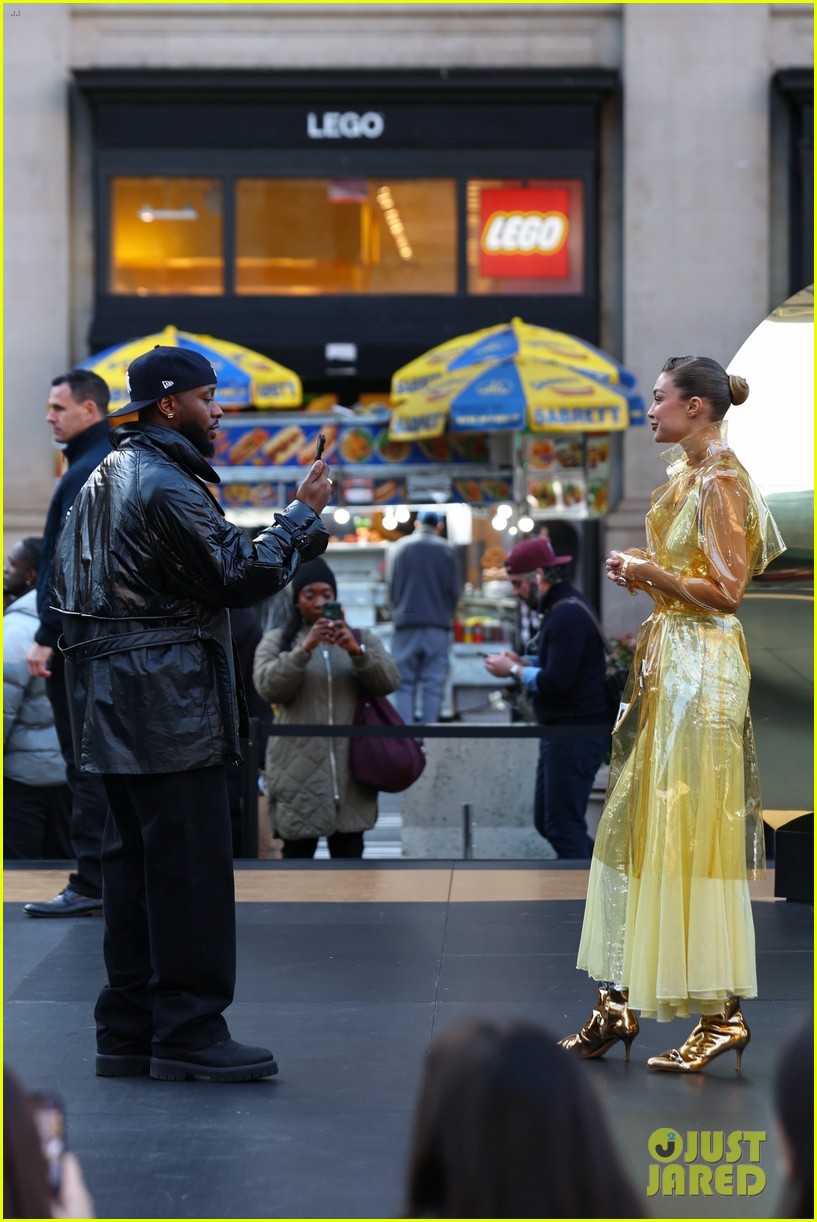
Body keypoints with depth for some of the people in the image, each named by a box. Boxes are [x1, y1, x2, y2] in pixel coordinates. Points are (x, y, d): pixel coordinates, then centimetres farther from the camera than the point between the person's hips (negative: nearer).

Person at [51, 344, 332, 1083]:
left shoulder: (105, 480, 17)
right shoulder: (167, 486, -15)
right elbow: (240, 576, -16)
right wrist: (303, 513, -6)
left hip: (114, 707, 10)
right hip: (170, 709, -10)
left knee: (135, 860, 12)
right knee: (190, 865, -6)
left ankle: (130, 1030, 15)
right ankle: (189, 1031, -4)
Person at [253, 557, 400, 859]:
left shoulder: (363, 640, 15)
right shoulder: (277, 641, 8)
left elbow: (388, 682, -2)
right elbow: (268, 686, -10)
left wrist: (356, 651, -19)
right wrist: (305, 648, -23)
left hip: (350, 766, 2)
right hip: (299, 767, -2)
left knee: (349, 853, 1)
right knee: (298, 853, -1)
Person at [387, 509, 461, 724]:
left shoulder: (399, 547, 2)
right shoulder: (446, 550, 1)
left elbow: (391, 586, 3)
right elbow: (454, 591, 3)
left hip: (406, 625, 0)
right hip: (438, 626, 0)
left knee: (405, 684, 3)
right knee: (433, 685, 1)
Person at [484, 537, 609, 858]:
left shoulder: (568, 615, -19)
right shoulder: (561, 608, 15)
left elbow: (555, 682, -24)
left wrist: (514, 670, -9)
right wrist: (522, 662, 9)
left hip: (575, 735, -11)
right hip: (561, 732, 11)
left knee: (563, 826, -8)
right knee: (546, 822, 15)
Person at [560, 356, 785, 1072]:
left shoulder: (721, 482, -13)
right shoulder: (683, 475, 13)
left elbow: (725, 588, -18)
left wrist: (649, 571, -10)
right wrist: (642, 574, 5)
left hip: (701, 663, -9)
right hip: (664, 659, 9)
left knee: (692, 837, -6)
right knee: (635, 825, 9)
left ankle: (723, 1014, 1)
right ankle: (623, 998, 14)